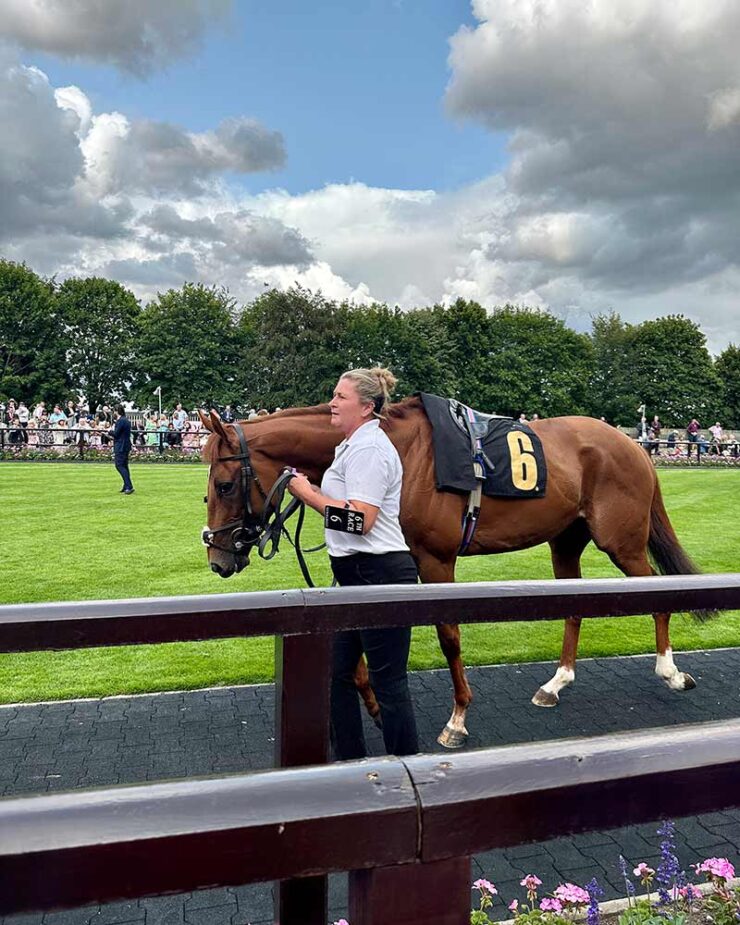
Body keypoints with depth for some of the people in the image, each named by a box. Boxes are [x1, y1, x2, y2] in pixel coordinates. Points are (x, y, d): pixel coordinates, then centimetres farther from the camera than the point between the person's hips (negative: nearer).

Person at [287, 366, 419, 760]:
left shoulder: (369, 449, -16)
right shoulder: (356, 444, 17)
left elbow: (360, 519, -24)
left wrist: (309, 494, -15)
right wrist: (310, 488, 9)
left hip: (379, 575, -11)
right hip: (356, 574, 11)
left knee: (389, 683, 1)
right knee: (336, 672, 17)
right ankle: (352, 761, 31)